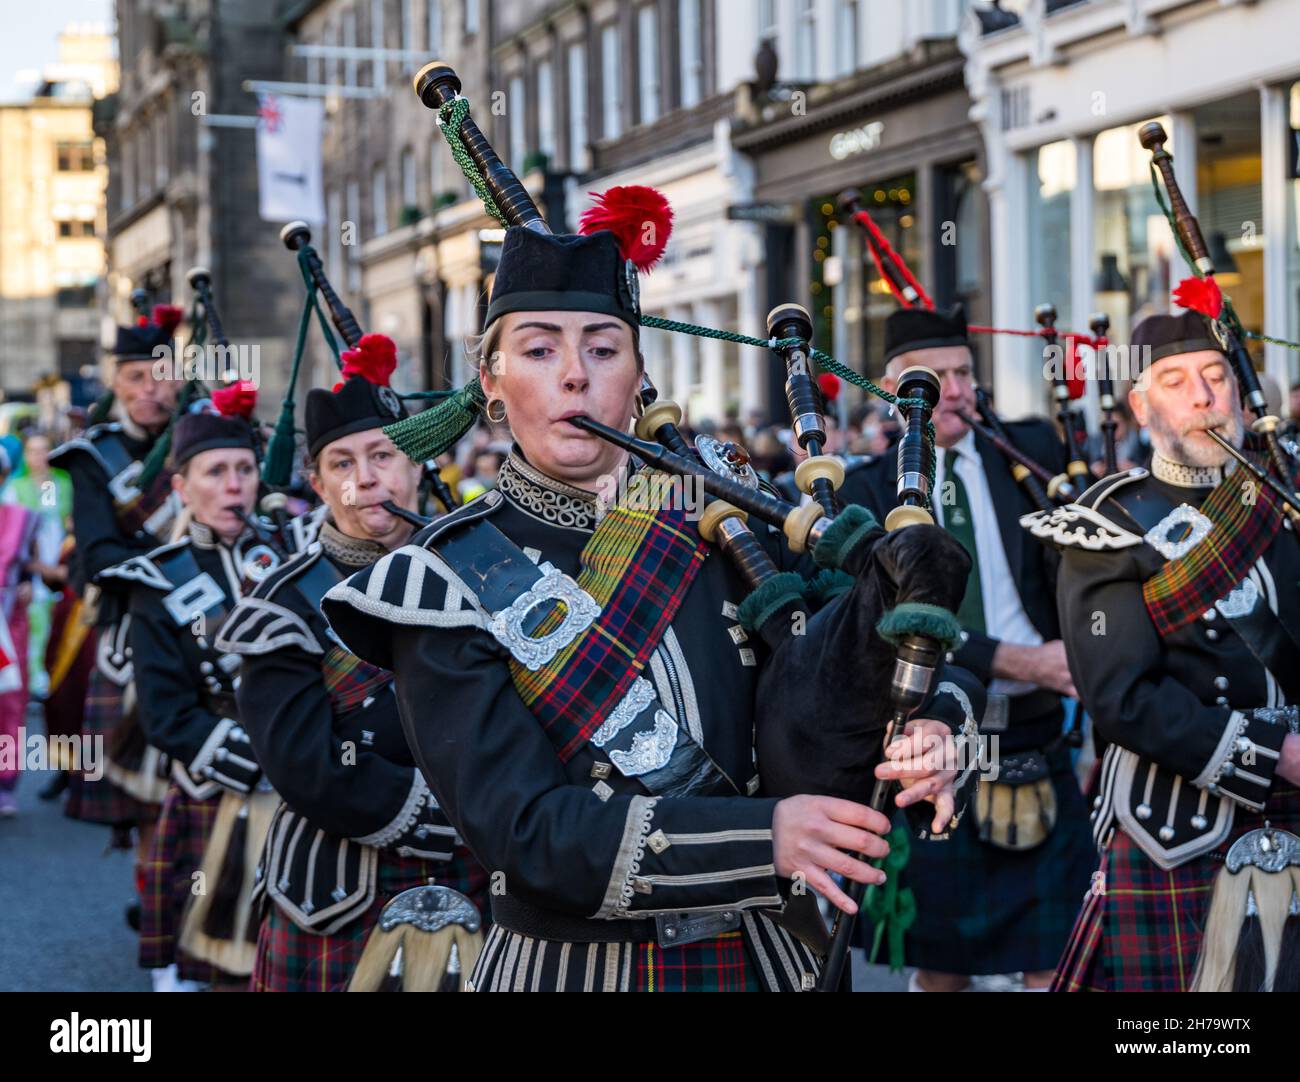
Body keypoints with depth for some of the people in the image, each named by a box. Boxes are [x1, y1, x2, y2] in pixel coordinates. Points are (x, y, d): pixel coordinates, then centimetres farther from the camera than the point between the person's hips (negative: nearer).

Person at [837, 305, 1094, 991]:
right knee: (940, 964, 10)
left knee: (1057, 958, 1)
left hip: (1037, 753, 1)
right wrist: (1015, 660, -20)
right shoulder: (869, 492, -1)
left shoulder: (1031, 453, 5)